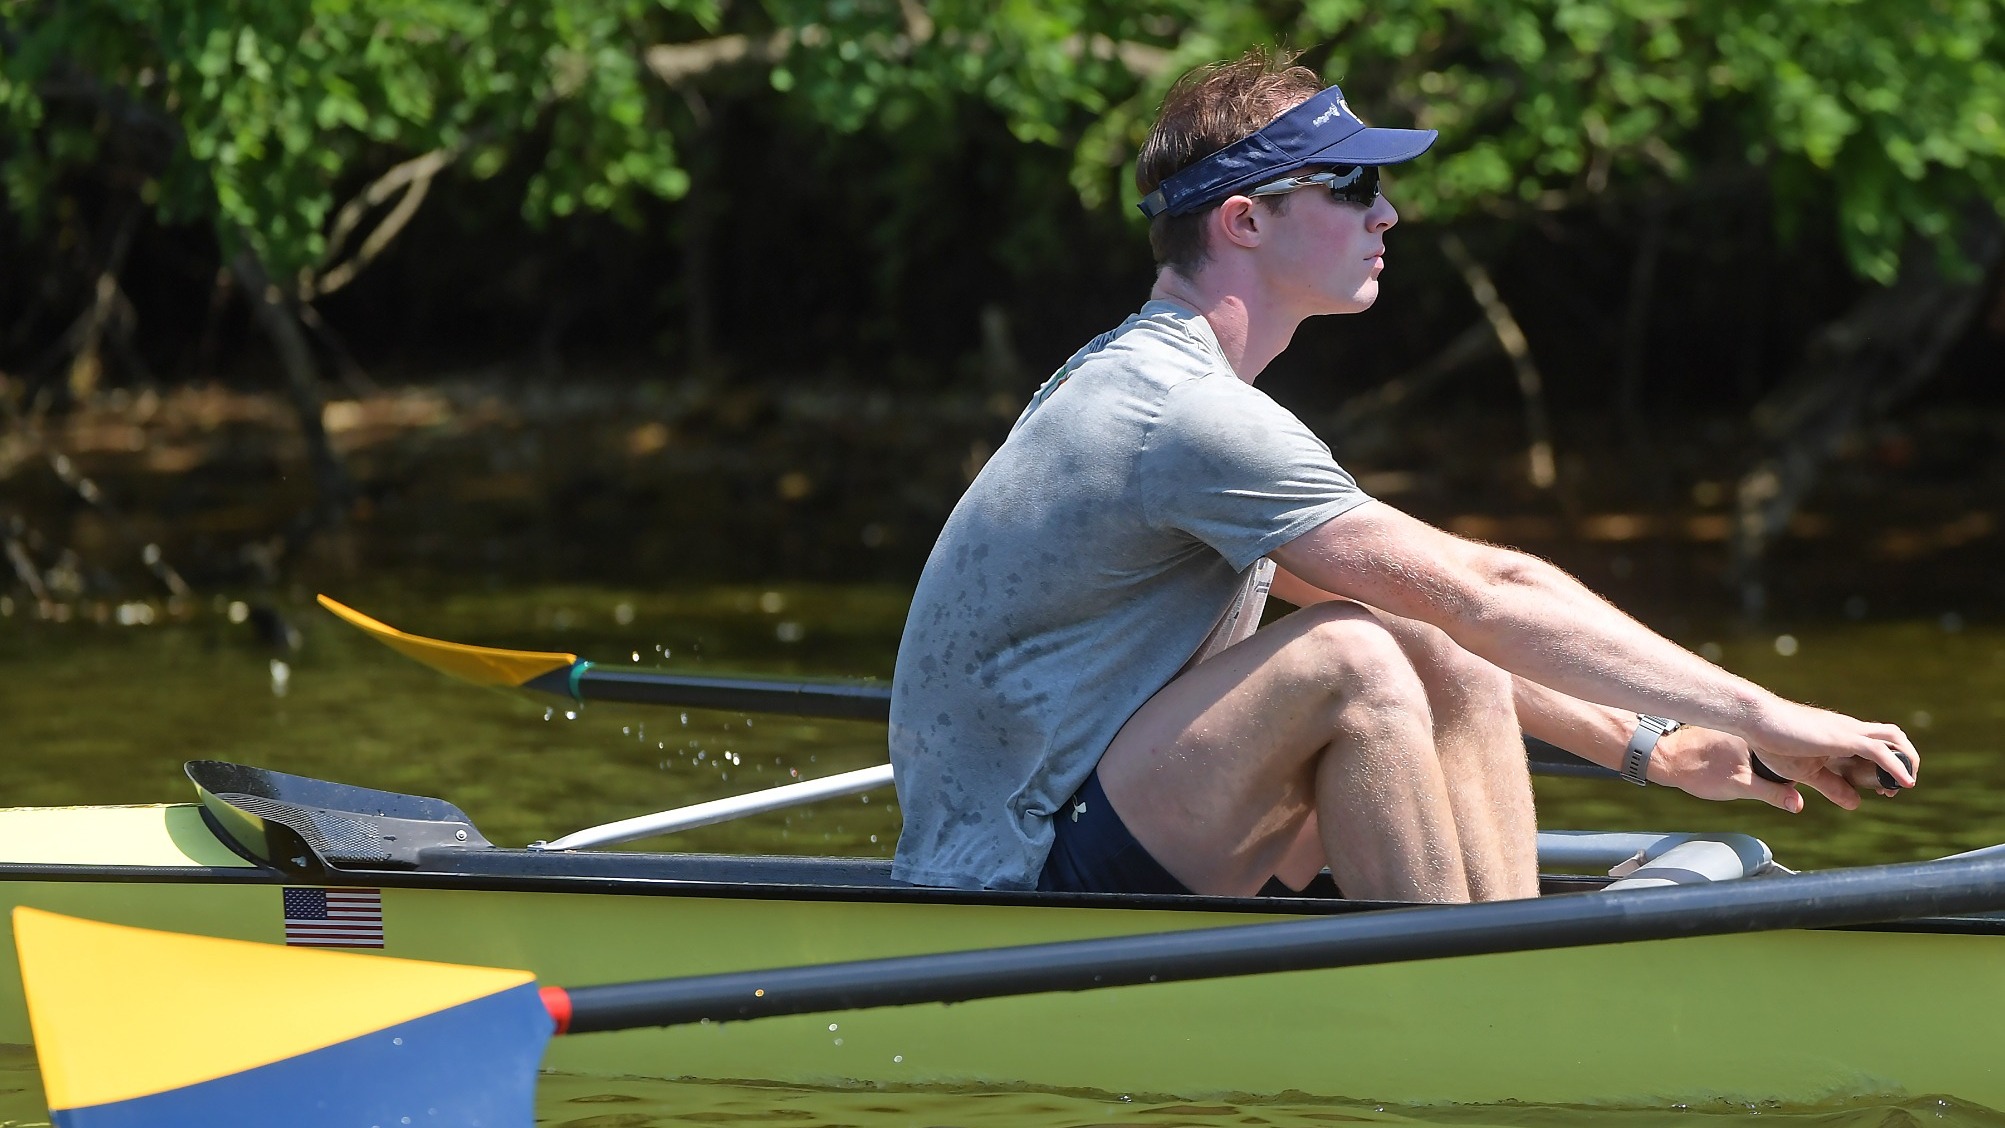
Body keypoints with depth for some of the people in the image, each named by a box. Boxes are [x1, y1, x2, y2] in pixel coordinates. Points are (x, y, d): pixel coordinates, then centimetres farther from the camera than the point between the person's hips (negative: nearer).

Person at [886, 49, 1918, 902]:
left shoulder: (1149, 380, 16)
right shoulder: (1184, 413, -18)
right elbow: (1485, 596, -21)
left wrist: (1645, 747, 14)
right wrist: (1766, 719, -17)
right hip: (1007, 889, -10)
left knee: (1461, 674, 4)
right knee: (1346, 654, -27)